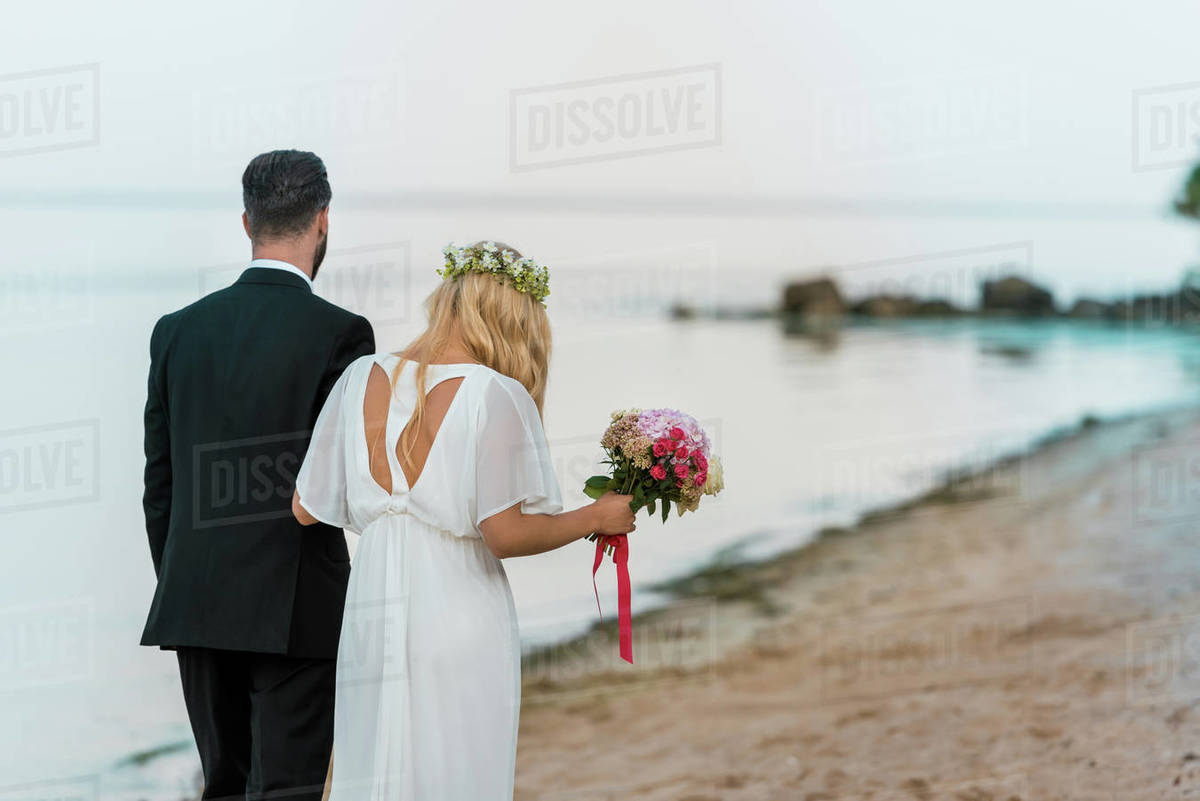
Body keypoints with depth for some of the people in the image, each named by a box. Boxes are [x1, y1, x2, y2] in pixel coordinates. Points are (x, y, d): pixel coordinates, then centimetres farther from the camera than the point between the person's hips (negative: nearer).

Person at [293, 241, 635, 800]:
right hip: (460, 622, -4)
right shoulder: (497, 396, -11)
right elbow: (505, 533, -15)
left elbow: (306, 508, 7)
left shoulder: (362, 379, 3)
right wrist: (596, 518, 0)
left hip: (371, 620, 4)